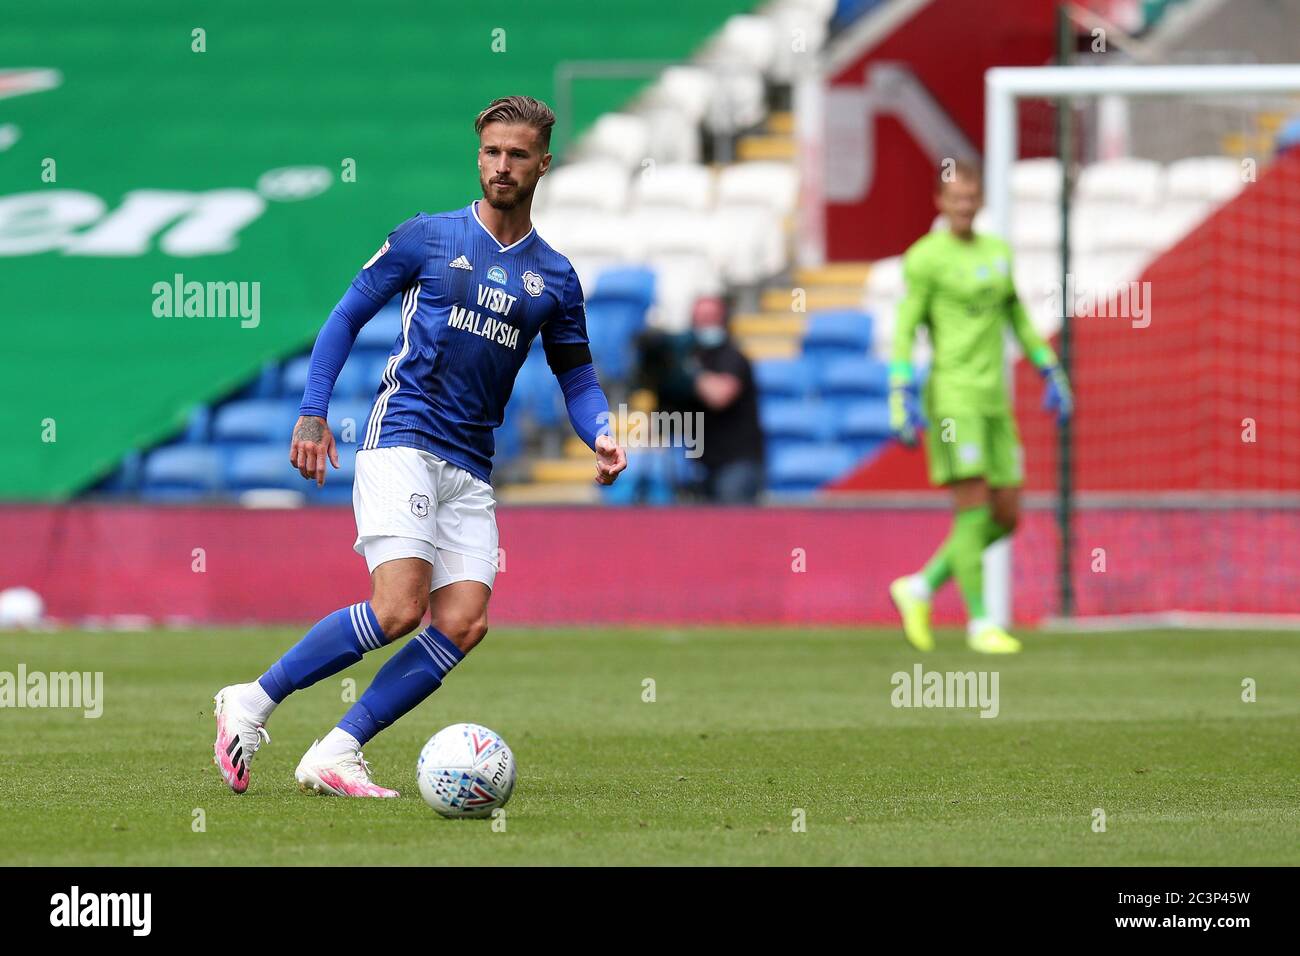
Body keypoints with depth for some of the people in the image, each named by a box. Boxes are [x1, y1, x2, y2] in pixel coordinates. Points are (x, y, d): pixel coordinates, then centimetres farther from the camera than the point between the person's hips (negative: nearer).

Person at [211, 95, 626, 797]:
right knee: (399, 607, -22)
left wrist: (600, 435, -2)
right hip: (402, 441, -5)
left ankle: (335, 753, -6)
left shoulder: (554, 277, 13)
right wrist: (312, 413, -2)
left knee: (464, 622, -12)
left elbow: (576, 376, 19)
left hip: (471, 468, 5)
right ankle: (252, 703, -7)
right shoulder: (427, 238, 3)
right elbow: (348, 314, 8)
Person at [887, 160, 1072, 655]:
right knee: (973, 509, -11)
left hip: (993, 401, 7)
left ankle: (920, 587, 16)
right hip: (952, 396, -7)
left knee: (1006, 517, 5)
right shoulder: (926, 258, -5)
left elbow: (1018, 318, 25)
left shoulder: (998, 252, 14)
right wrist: (902, 399, -15)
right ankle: (979, 623, -5)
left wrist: (1051, 374, 22)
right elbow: (905, 330, -8)